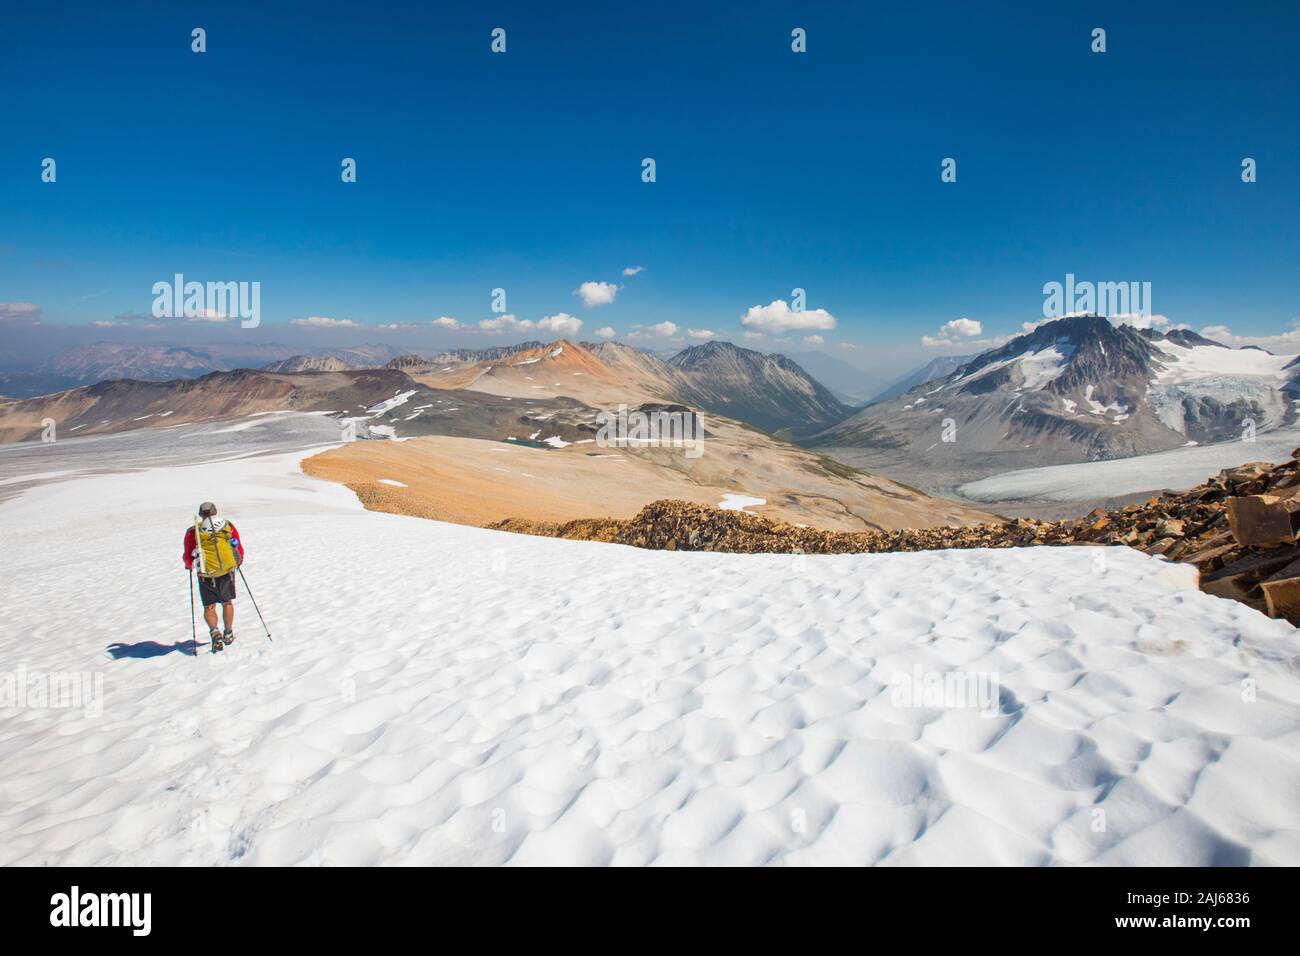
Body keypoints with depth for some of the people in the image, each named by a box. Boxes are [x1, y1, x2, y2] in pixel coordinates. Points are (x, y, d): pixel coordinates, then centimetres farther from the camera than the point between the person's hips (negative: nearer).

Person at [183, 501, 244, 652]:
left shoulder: (193, 531, 3)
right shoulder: (229, 526, 6)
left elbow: (187, 557, 6)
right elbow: (240, 550, 11)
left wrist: (190, 566, 29)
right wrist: (238, 562, 31)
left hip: (206, 574, -1)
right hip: (228, 571, 1)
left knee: (209, 607, 10)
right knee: (227, 603, 19)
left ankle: (214, 631, -14)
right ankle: (228, 635, 27)